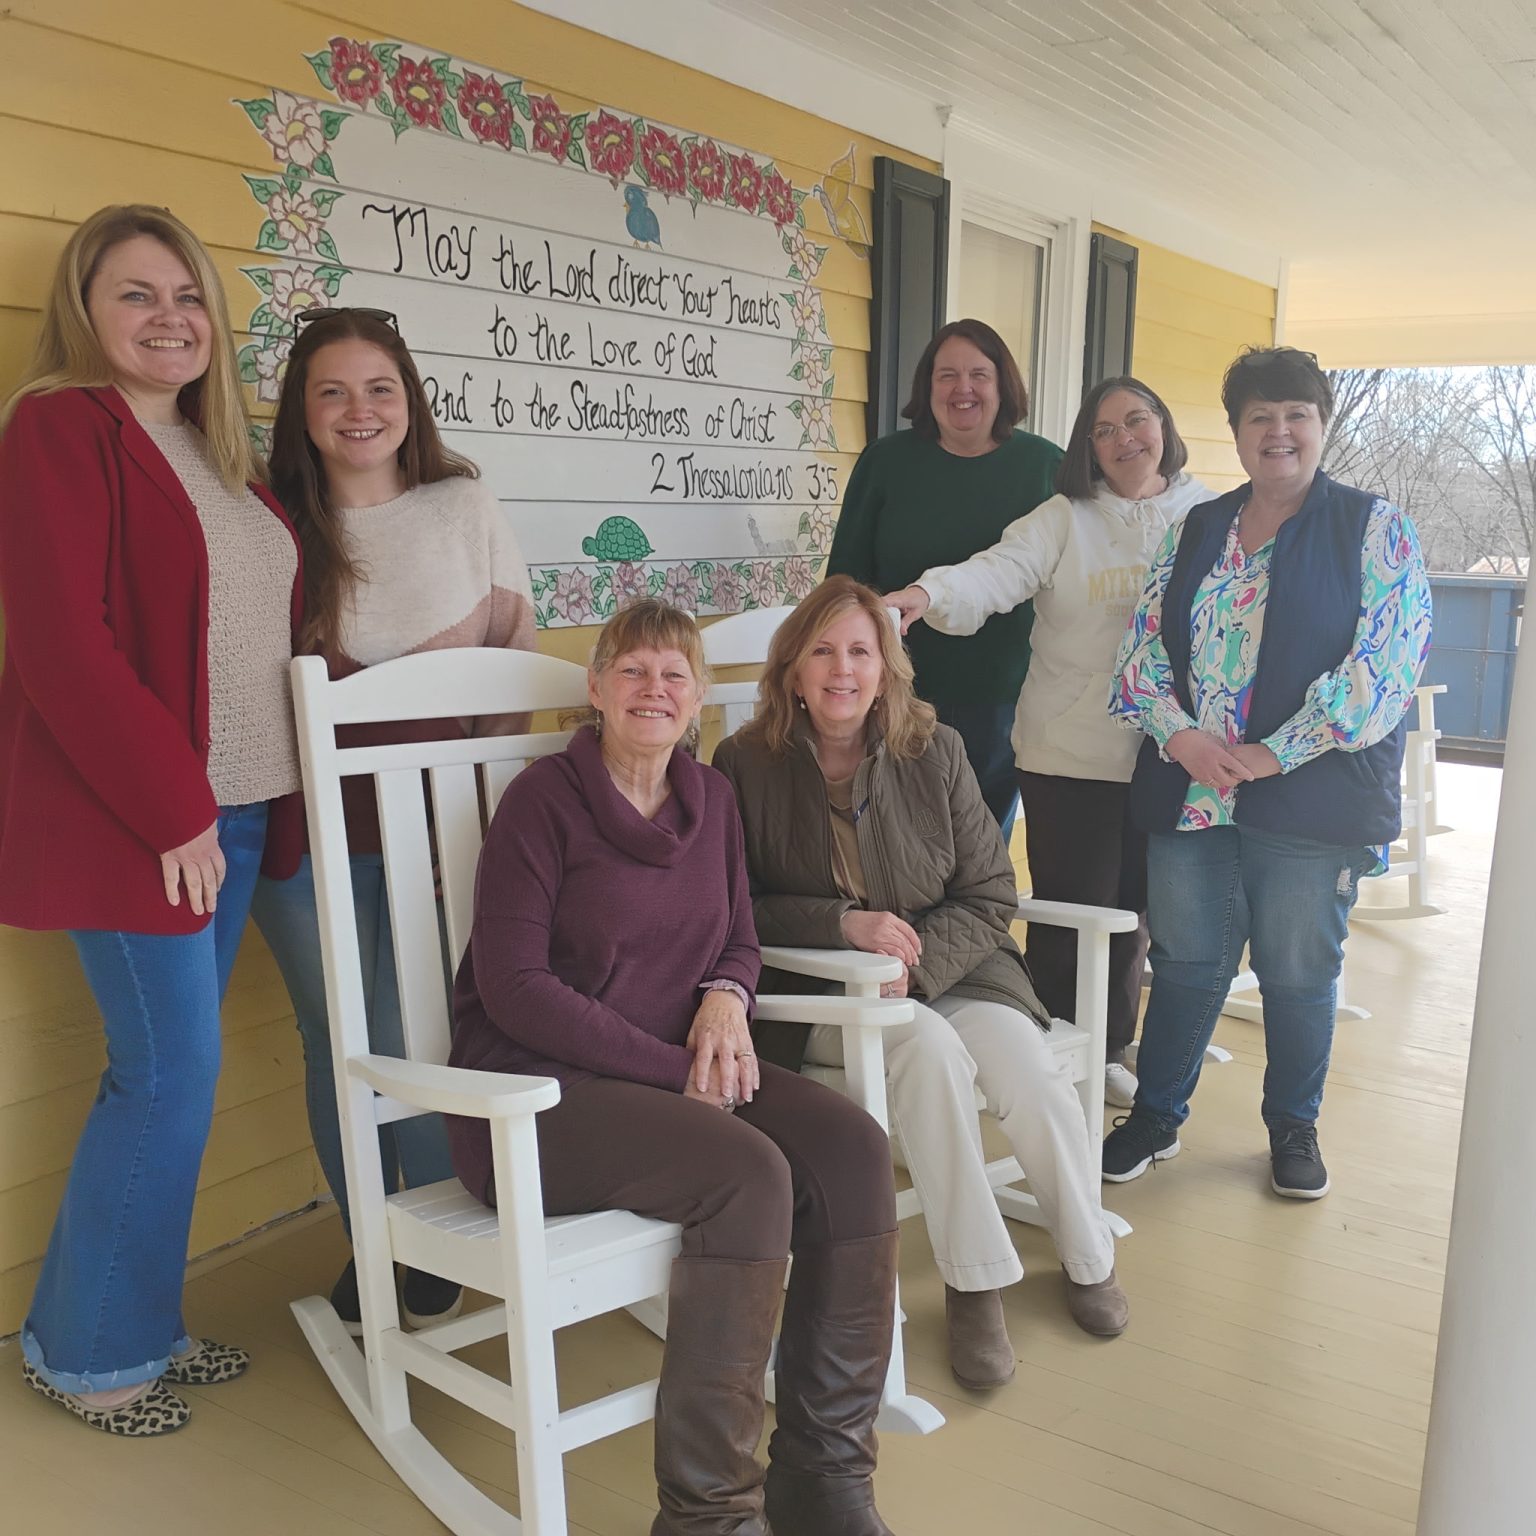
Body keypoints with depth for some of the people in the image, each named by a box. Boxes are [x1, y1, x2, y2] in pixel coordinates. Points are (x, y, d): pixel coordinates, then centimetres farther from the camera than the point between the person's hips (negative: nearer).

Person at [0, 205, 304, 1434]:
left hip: (235, 805, 7)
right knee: (173, 1071, -3)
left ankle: (140, 1319, 28)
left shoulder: (218, 450, 16)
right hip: (131, 814, -7)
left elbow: (272, 633, 17)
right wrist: (171, 809, -16)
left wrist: (278, 800, 9)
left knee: (167, 1071, 13)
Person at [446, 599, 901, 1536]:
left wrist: (727, 993, -7)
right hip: (542, 1091, -5)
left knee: (853, 1147, -20)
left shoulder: (711, 798, 11)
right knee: (749, 1173, -30)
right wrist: (672, 1066, -17)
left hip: (682, 1070, 6)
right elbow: (512, 985, -13)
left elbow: (740, 941, 18)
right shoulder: (546, 798, -7)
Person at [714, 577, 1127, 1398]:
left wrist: (917, 963, -15)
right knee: (930, 1047, -32)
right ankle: (973, 1282, -15)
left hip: (948, 967, 3)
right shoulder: (746, 764, -5)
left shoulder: (934, 750, 1)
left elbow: (990, 891, 1)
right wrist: (842, 924, -19)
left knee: (1028, 1065, -24)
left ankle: (1088, 1259, 5)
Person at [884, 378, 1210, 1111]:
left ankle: (1108, 1052, 34)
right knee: (1070, 912, 2)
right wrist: (930, 592, -40)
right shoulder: (1064, 518, -3)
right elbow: (998, 571, -19)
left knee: (1133, 910, 15)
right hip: (1072, 754, -3)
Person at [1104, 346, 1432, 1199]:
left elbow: (1385, 663, -11)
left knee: (1298, 973, 9)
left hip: (1311, 799, -3)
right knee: (1185, 961, 11)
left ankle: (1294, 1128, 30)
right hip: (1188, 792, 3)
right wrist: (1181, 736, -10)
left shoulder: (1374, 530, -1)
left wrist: (1273, 753, -16)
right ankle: (1154, 1118, 27)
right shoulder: (1194, 532, 11)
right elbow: (1143, 645, 8)